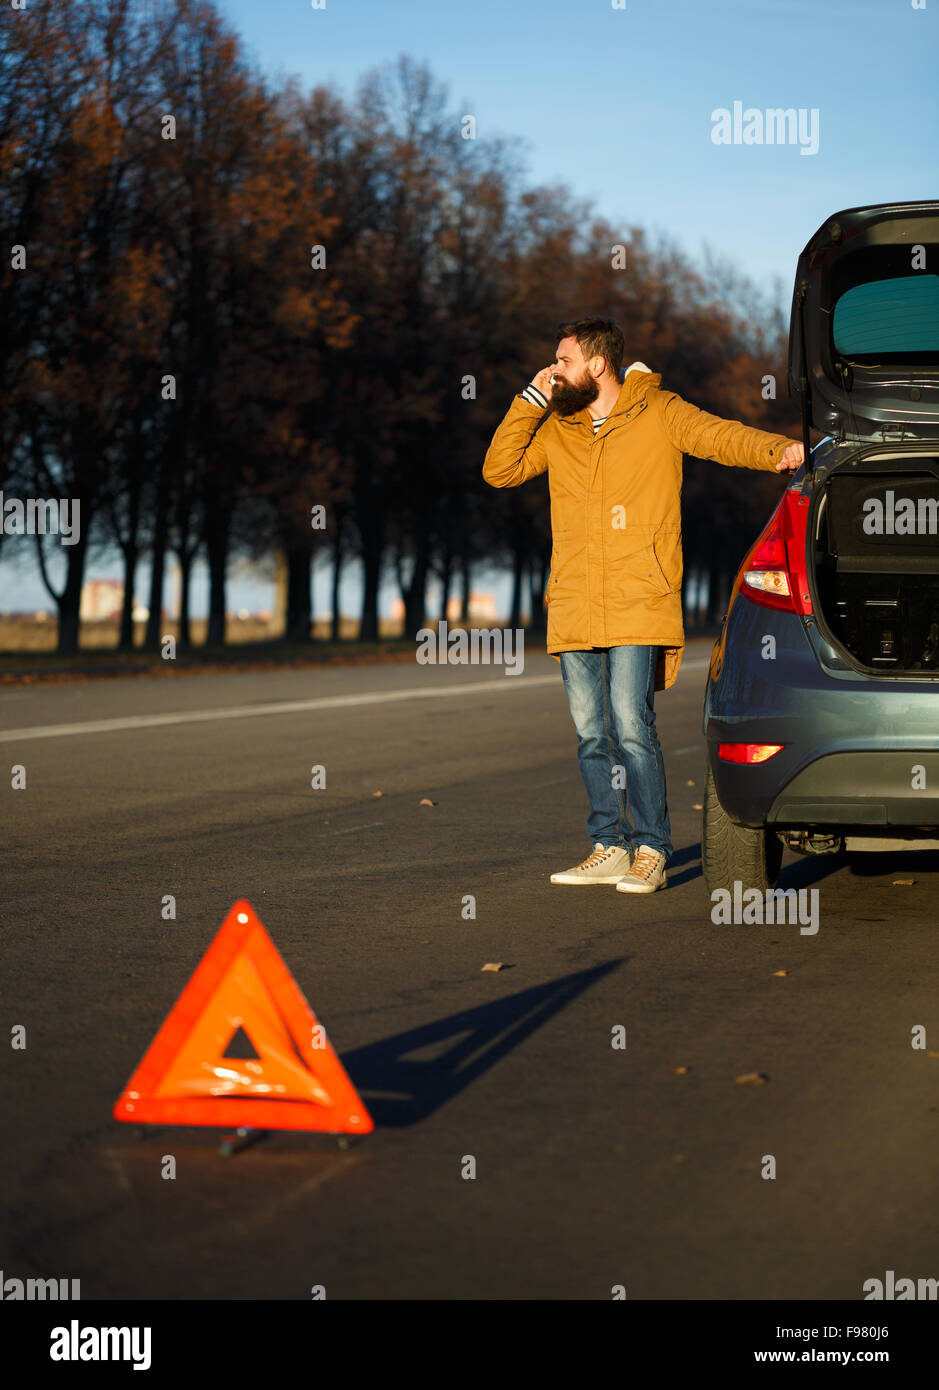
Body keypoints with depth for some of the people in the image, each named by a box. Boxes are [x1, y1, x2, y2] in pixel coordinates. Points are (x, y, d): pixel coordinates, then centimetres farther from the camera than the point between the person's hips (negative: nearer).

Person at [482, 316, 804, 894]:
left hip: (638, 607, -5)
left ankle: (650, 850, -4)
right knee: (592, 734, 7)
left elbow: (721, 435, -9)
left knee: (631, 727, -12)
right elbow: (500, 470, 10)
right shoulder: (557, 428, 15)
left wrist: (777, 450, -28)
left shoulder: (660, 414, 2)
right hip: (574, 608, 5)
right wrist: (531, 401, 2)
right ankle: (610, 847, 16)